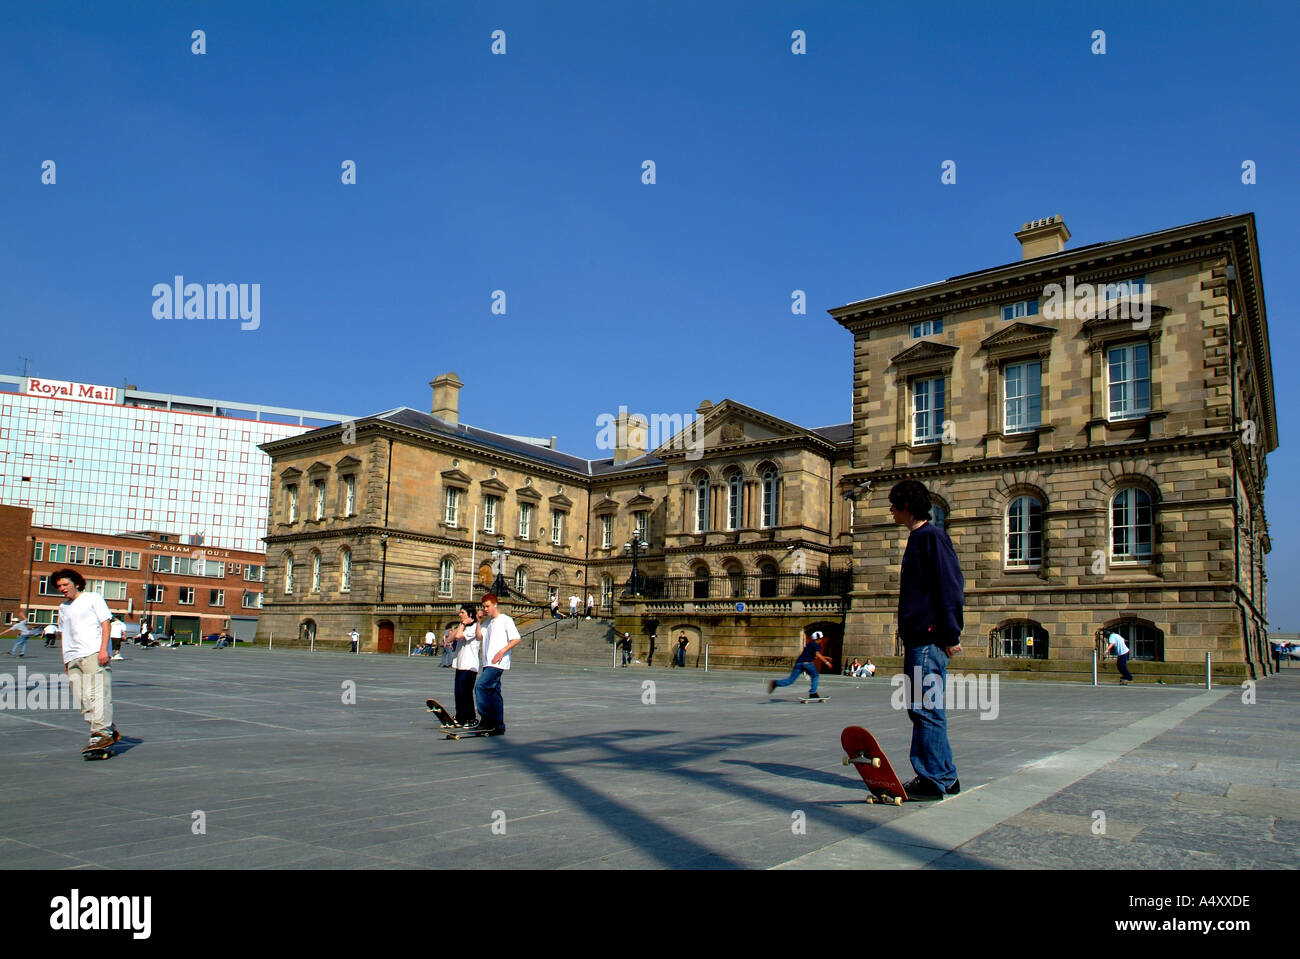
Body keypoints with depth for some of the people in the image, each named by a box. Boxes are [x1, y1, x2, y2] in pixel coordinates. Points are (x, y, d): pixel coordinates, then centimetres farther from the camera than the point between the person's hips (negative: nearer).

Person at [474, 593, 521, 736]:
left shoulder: (506, 620, -4)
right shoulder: (487, 622, 19)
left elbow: (516, 639, -10)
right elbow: (480, 637, 13)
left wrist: (502, 651, -18)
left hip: (498, 663, -8)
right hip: (488, 663, 8)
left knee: (481, 686, -20)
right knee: (494, 693, 8)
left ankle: (486, 719, -15)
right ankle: (499, 726, 12)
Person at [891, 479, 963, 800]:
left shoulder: (931, 536, -9)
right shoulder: (917, 538, 20)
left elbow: (951, 586, -16)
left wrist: (951, 635, -19)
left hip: (929, 638, -10)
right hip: (917, 637, 10)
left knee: (927, 709, -7)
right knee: (922, 709, 12)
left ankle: (932, 780, -1)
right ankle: (945, 777, 20)